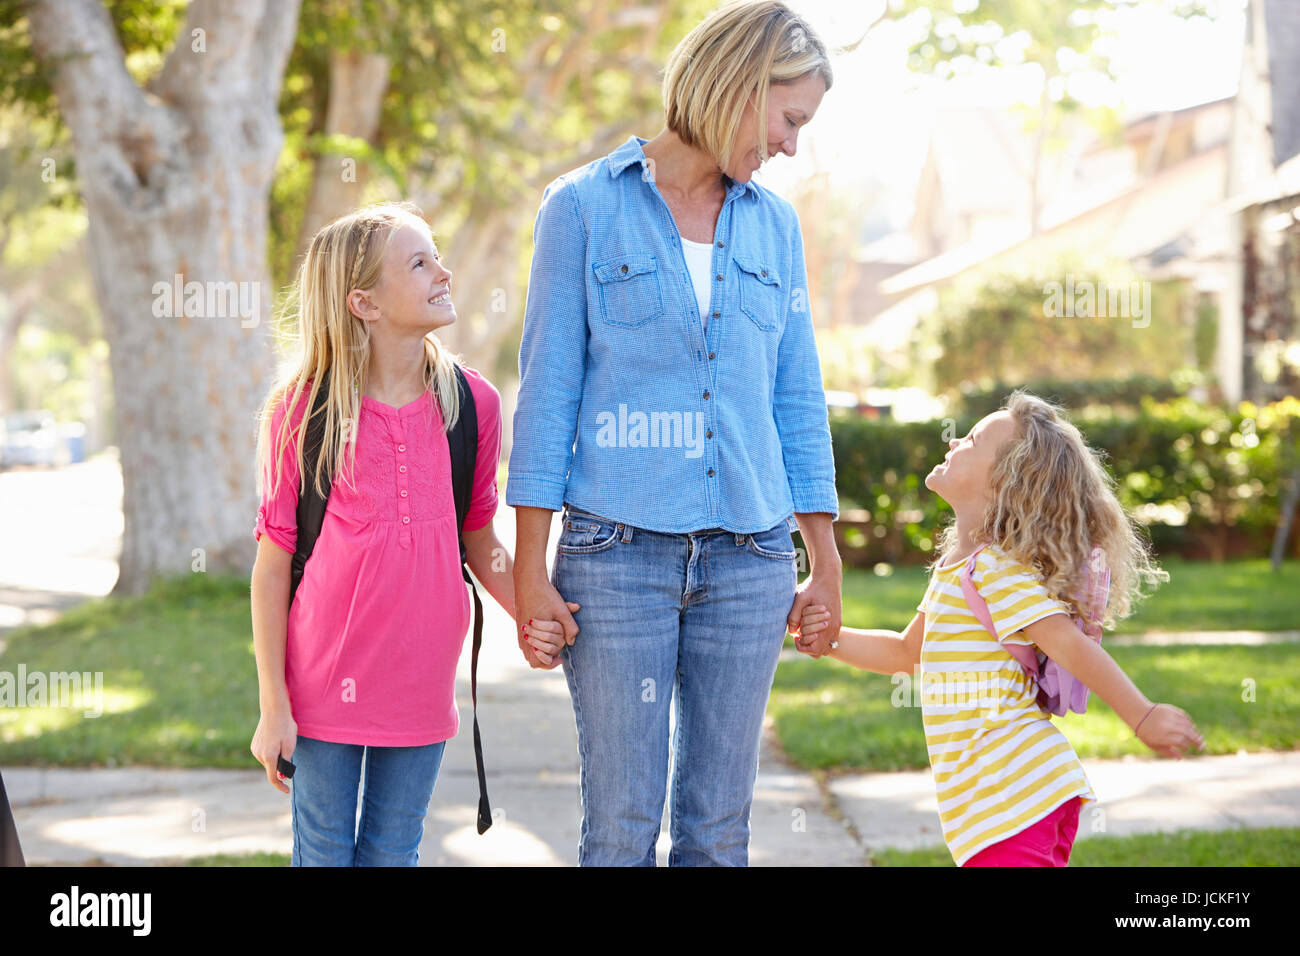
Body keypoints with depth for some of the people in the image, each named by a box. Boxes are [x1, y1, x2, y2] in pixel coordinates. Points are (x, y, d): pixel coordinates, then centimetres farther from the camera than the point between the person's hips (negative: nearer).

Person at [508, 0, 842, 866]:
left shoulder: (774, 225, 12)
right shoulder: (585, 208, 0)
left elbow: (797, 399, 16)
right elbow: (549, 390, -1)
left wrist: (826, 561, 14)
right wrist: (531, 569, -5)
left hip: (749, 558, 4)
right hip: (619, 555, -4)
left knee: (719, 827, 6)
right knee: (622, 827, -2)